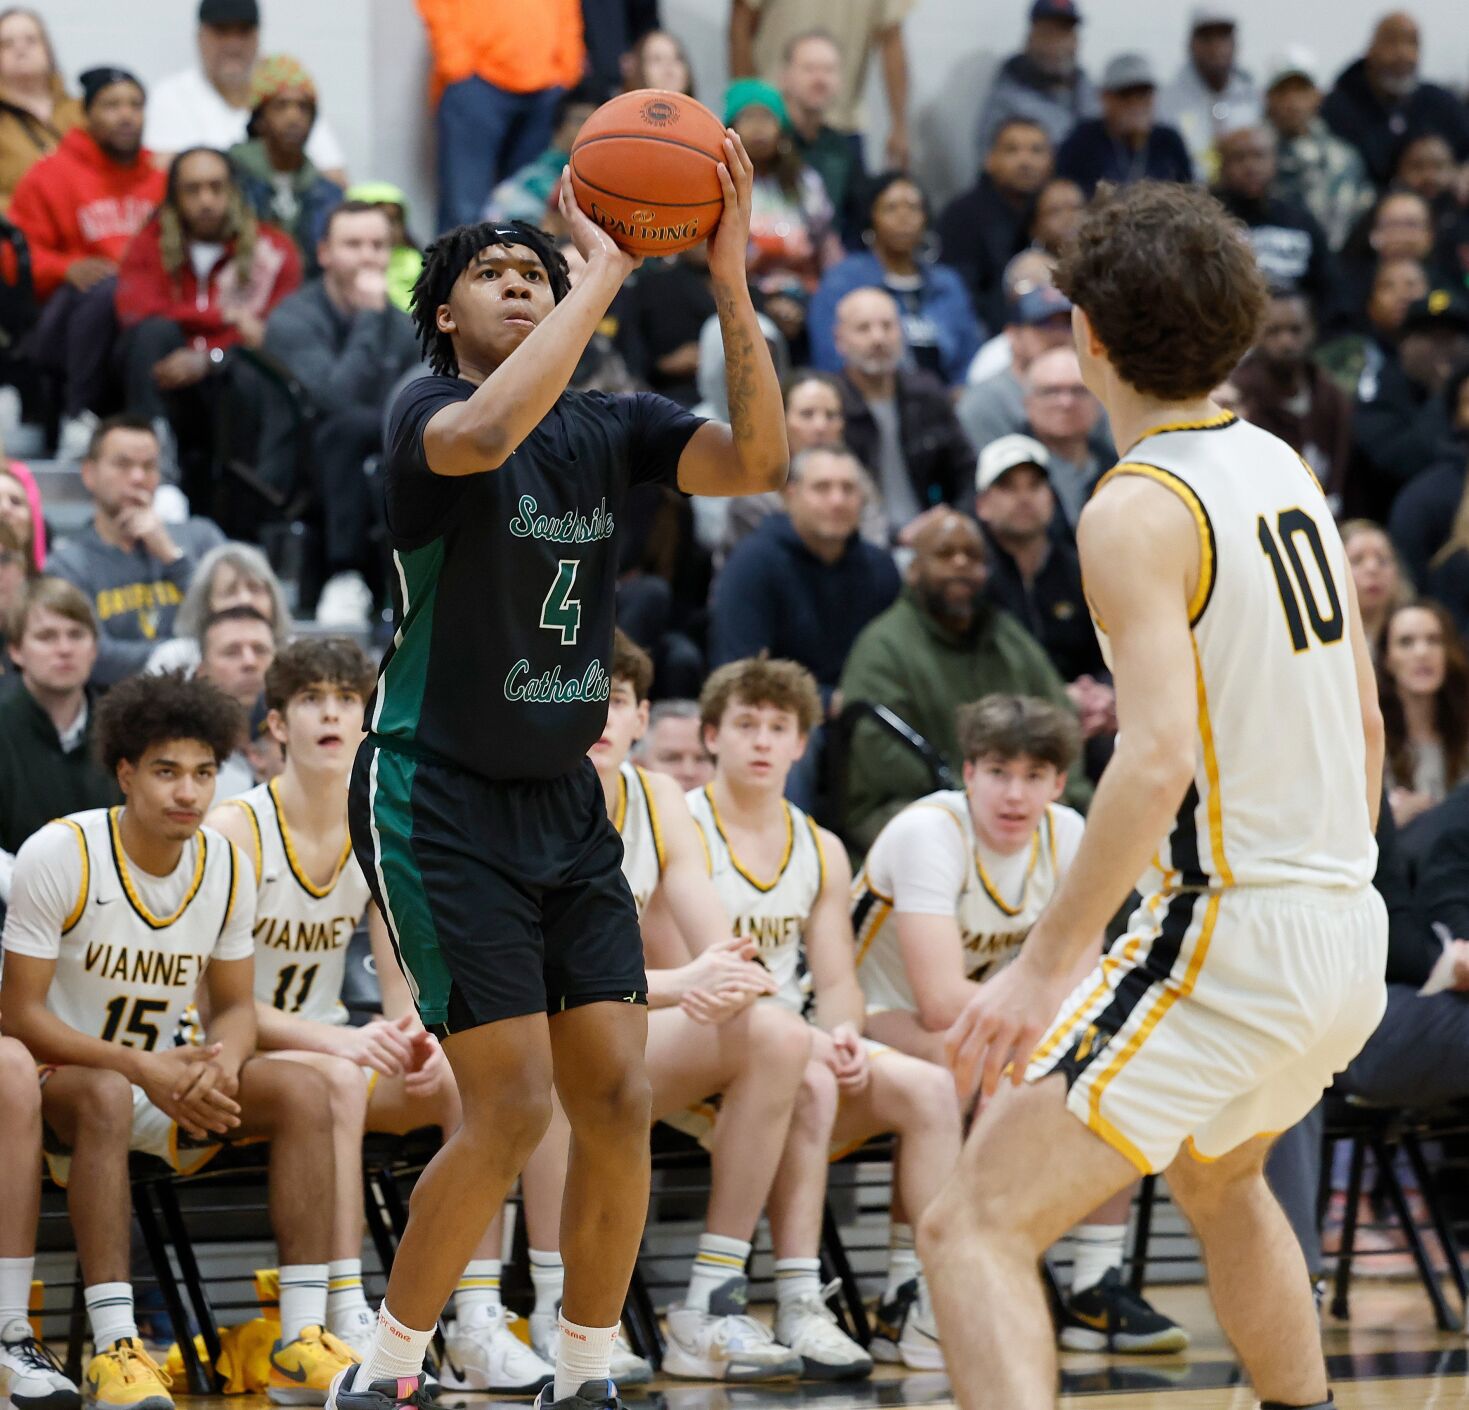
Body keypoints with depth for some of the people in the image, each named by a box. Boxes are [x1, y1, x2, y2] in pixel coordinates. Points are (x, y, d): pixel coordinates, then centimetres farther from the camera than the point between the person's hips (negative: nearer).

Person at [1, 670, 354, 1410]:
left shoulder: (227, 868, -1)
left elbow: (234, 1006, 6)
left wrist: (220, 1066, -19)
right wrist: (144, 1069, -27)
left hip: (167, 1081, 5)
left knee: (302, 1092, -17)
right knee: (106, 1095, -39)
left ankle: (301, 1338, -20)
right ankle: (114, 1350, -42)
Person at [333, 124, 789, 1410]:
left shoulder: (614, 427, 5)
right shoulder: (427, 413, -10)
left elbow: (759, 461, -12)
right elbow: (487, 434, -35)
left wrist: (730, 285, -21)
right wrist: (606, 271, -30)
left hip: (566, 806, 6)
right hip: (440, 805, -6)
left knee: (620, 1098, -1)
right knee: (514, 1108, -12)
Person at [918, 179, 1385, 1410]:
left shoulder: (1138, 510, -13)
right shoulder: (1285, 469, 12)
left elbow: (1162, 755, -25)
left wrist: (1049, 961, -24)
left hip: (1227, 938, -9)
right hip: (1350, 938, 9)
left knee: (976, 1228, -11)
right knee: (1217, 1178, 36)